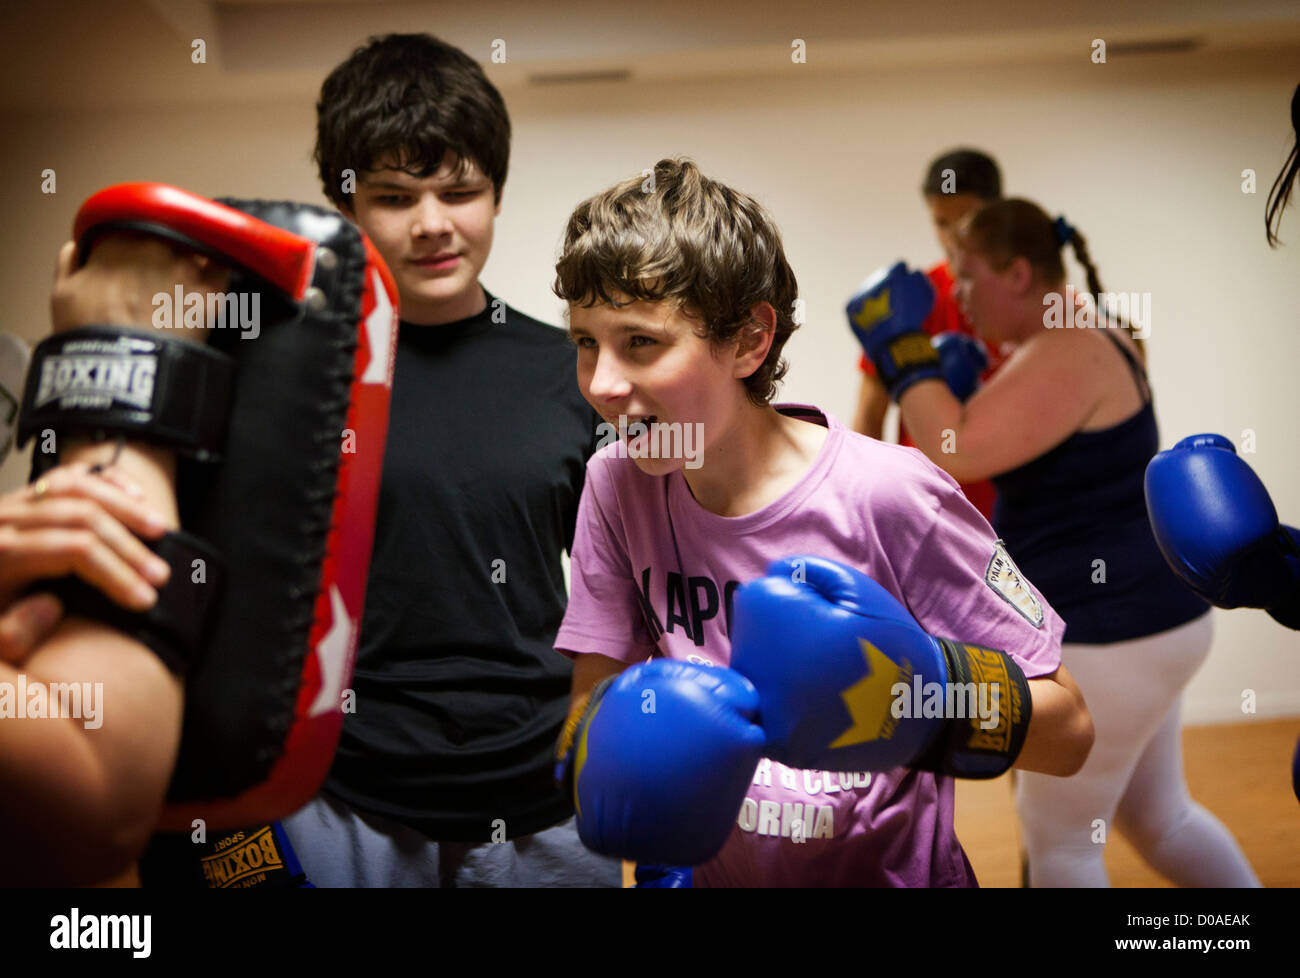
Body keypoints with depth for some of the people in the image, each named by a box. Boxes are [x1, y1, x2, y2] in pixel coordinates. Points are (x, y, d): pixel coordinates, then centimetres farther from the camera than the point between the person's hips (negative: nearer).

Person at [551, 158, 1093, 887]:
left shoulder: (887, 497, -25)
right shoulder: (618, 486, -12)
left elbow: (1066, 735, -20)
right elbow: (593, 699, -6)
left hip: (889, 871, -3)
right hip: (710, 871, 4)